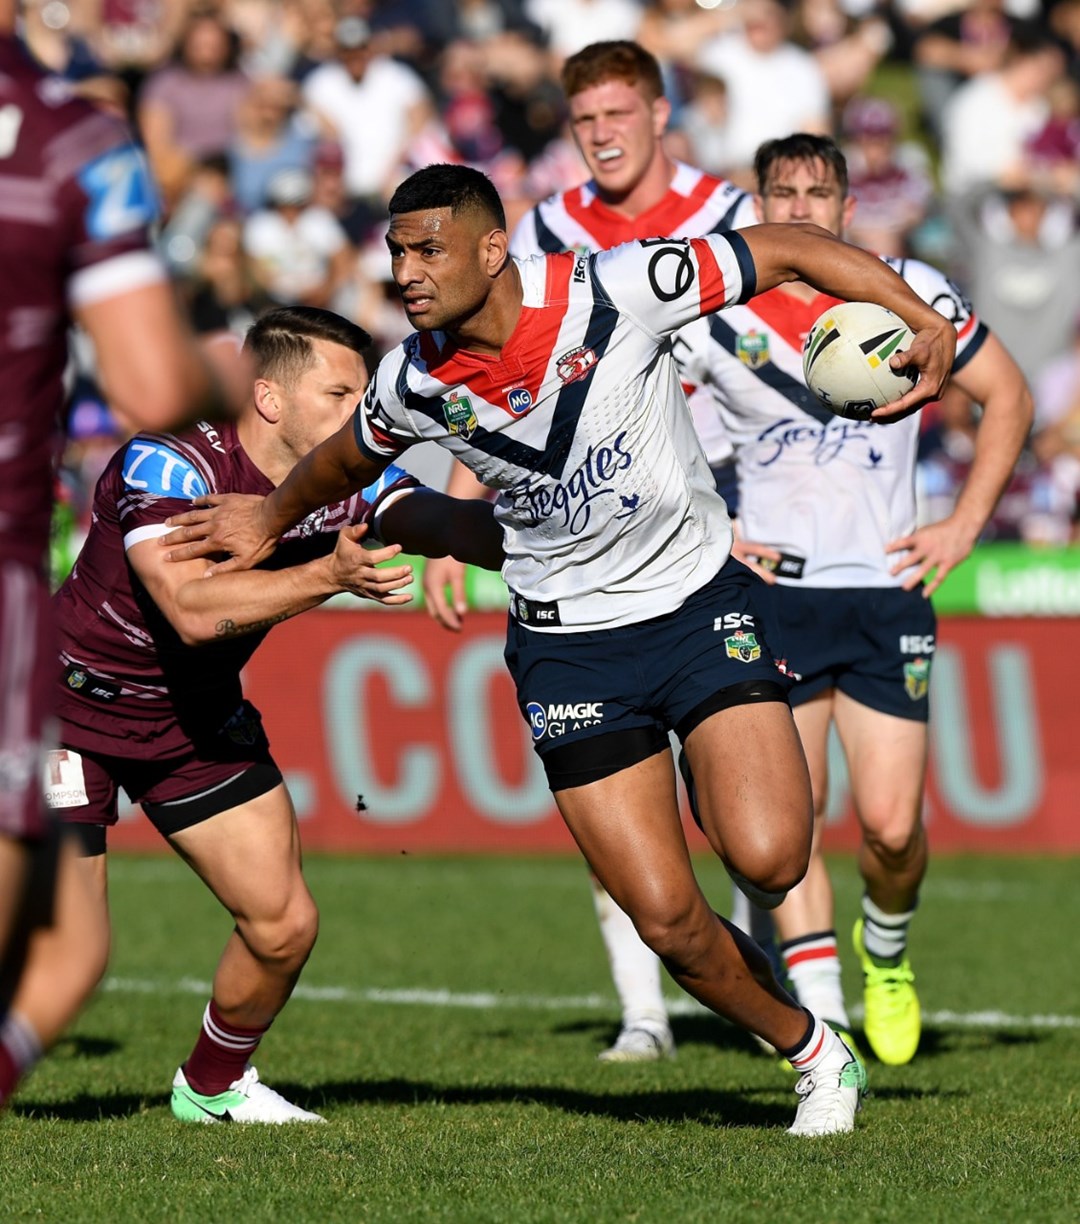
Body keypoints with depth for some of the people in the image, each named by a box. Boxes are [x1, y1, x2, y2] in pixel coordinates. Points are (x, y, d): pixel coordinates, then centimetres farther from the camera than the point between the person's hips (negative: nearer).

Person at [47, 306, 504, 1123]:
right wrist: (328, 576, -50)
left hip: (197, 715, 6)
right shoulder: (164, 467, -29)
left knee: (283, 926, -1)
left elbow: (449, 522, -29)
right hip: (72, 707, -6)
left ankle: (213, 1084, 25)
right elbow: (193, 609, -42)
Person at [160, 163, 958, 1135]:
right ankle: (816, 1055, 18)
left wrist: (923, 319, -21)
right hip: (567, 644, 2)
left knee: (765, 859, -22)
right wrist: (271, 521, 27)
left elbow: (791, 252, -13)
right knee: (667, 919, -7)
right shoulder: (415, 382, -8)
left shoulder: (617, 291, -19)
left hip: (699, 602, -2)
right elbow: (349, 460, 17)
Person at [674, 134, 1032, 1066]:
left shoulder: (910, 291, 0)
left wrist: (965, 525, 4)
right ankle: (821, 1023, -4)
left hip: (887, 588, 0)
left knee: (892, 826, -6)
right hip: (771, 593, 0)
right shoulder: (718, 314, -1)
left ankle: (886, 951, 25)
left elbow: (1008, 396, 11)